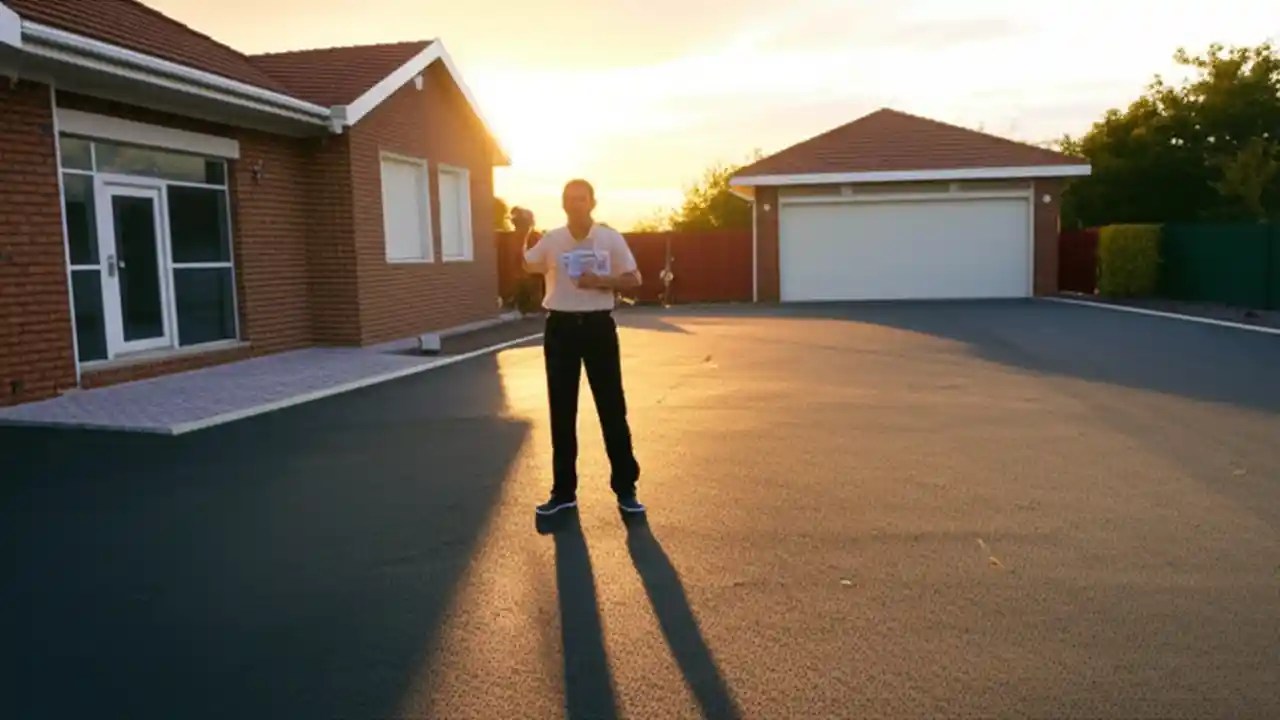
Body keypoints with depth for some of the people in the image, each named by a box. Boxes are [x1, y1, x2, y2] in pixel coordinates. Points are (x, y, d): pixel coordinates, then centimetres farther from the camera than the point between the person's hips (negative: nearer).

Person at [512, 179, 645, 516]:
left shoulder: (610, 238, 0)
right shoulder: (551, 239, 3)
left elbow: (634, 278, 1)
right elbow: (522, 267, -4)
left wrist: (601, 281, -15)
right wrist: (522, 233, -18)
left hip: (598, 325, -1)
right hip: (561, 327, 2)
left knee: (612, 407, 2)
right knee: (562, 411, 6)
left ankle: (625, 488, 13)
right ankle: (563, 491, 17)